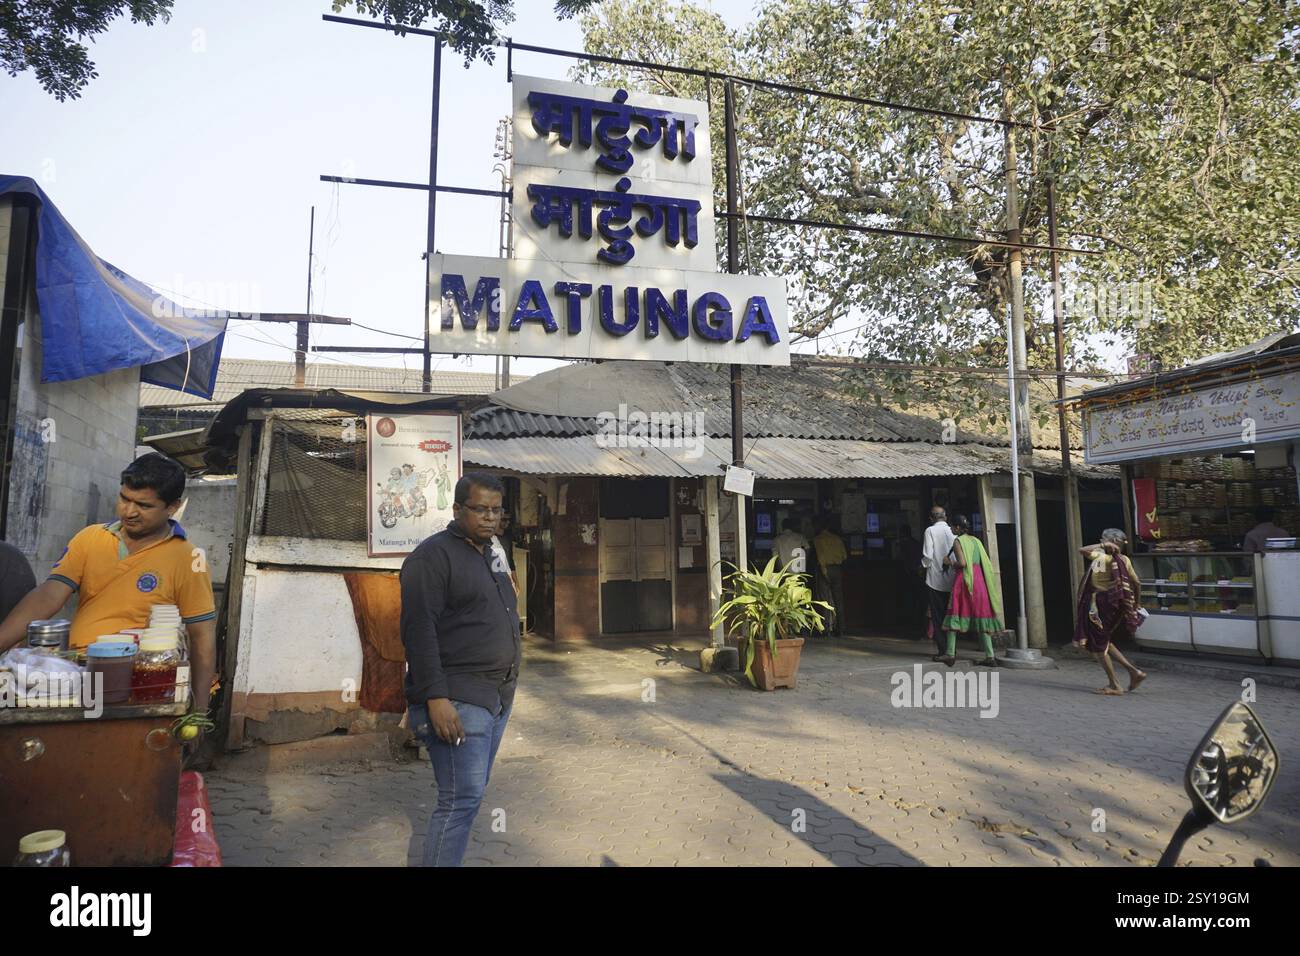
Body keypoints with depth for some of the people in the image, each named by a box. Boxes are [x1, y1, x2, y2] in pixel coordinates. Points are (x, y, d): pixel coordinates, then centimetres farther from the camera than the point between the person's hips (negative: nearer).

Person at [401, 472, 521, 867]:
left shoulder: (489, 555, 17)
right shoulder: (433, 555, -10)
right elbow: (419, 631, -18)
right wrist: (435, 698, -23)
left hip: (497, 697, 9)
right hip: (458, 700, -9)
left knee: (470, 795, 15)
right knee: (462, 800, -8)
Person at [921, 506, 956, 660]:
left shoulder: (930, 531, -7)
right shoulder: (954, 531, 2)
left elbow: (928, 555, -14)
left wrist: (924, 565, 5)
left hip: (935, 580, -4)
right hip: (952, 580, 4)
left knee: (937, 617, 2)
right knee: (950, 616, 13)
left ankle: (942, 651, 0)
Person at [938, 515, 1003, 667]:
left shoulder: (958, 541, -5)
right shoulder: (976, 540, 14)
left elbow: (962, 563, -16)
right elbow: (986, 563, 10)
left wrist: (952, 564, 3)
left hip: (963, 580, -6)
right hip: (979, 580, 6)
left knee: (955, 614, 1)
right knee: (980, 616, 7)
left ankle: (951, 654, -2)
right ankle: (990, 656, 3)